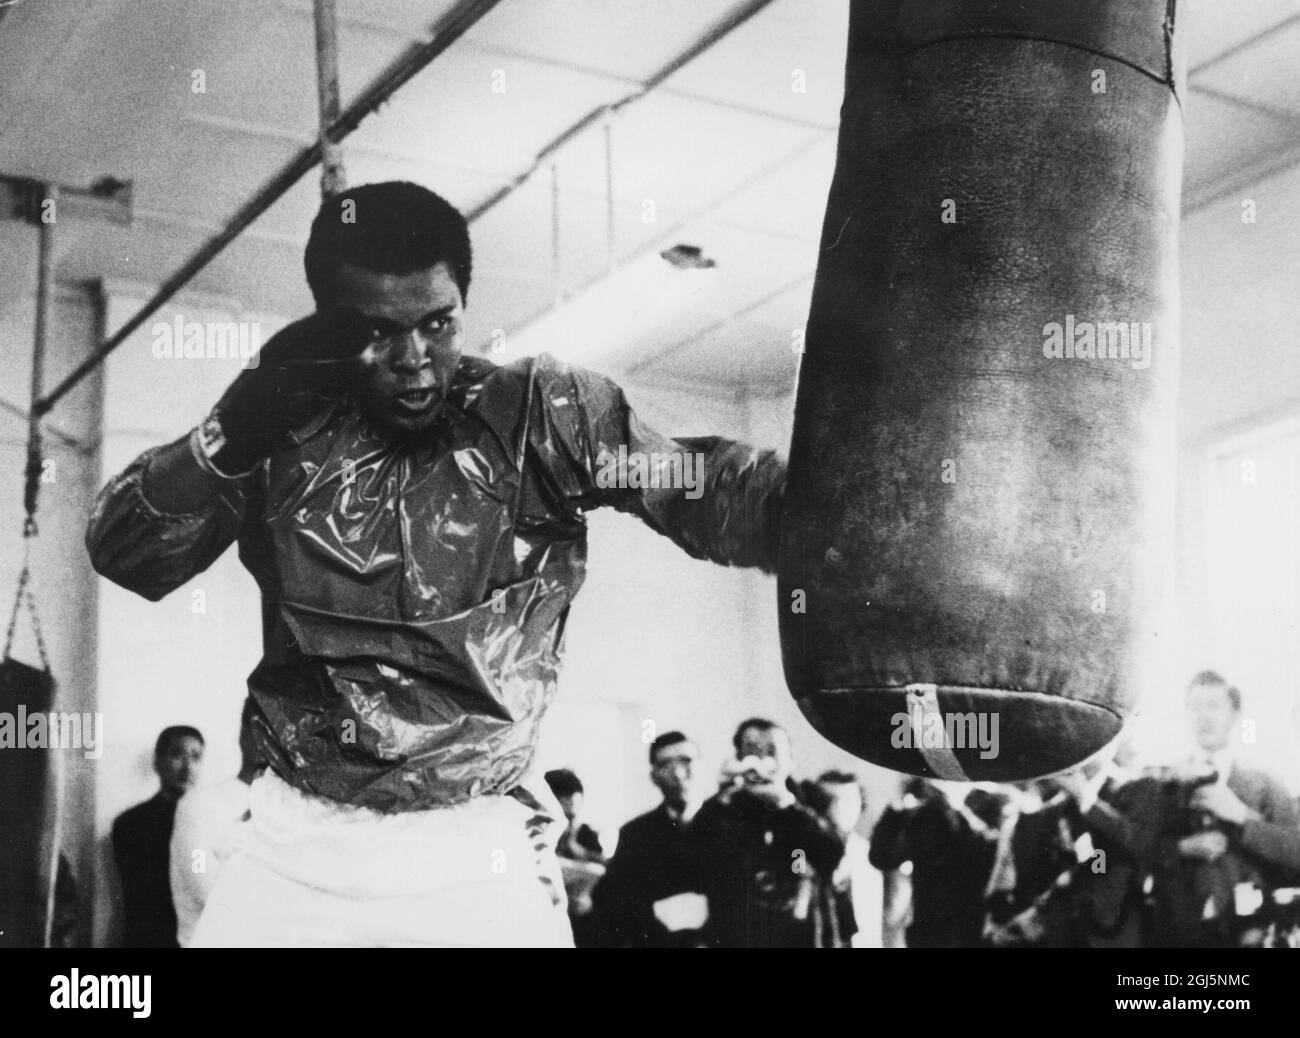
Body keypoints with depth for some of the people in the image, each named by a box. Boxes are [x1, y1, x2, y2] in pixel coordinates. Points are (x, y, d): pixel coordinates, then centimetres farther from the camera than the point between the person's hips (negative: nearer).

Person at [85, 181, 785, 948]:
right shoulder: (289, 429, 1)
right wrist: (238, 425, -16)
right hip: (295, 848, 2)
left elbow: (720, 493, -14)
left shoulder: (540, 413, -5)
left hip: (475, 858, -2)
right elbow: (123, 555, -2)